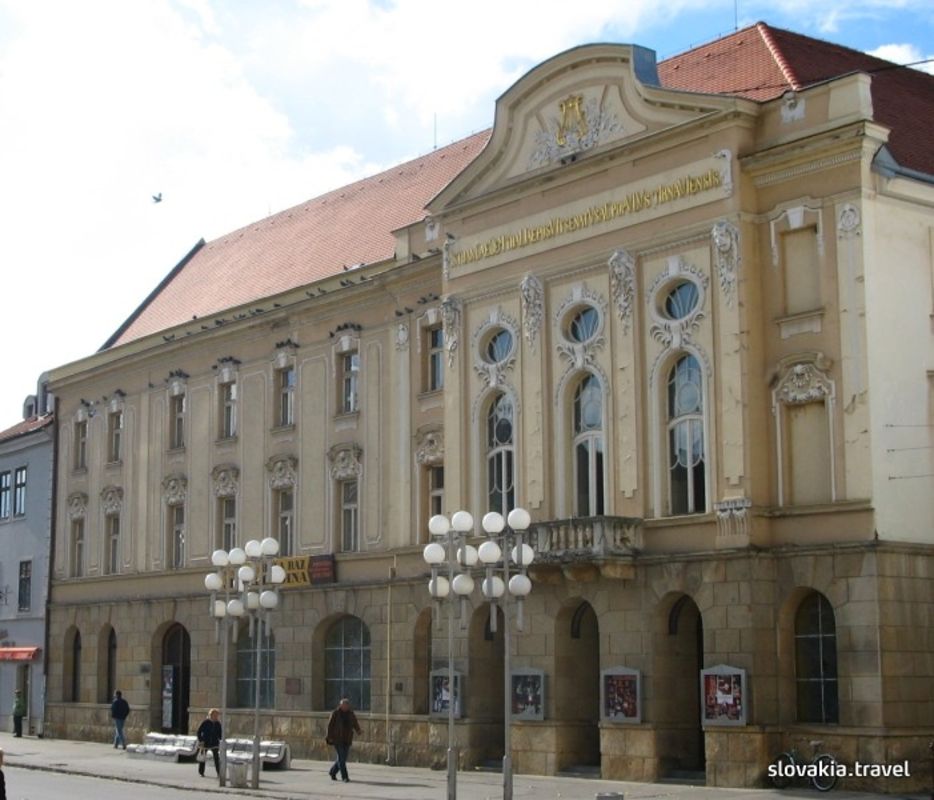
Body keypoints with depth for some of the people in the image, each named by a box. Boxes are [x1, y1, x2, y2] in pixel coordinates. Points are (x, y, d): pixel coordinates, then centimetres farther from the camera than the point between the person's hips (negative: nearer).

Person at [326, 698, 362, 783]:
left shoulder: (351, 714, 6)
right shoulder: (335, 713, -6)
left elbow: (355, 724, 6)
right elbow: (330, 725, -5)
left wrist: (358, 730, -14)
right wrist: (330, 737, -9)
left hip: (347, 740, 5)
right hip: (337, 739, -5)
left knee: (343, 757, 8)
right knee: (341, 757, -10)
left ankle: (332, 772, 29)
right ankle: (344, 777, -7)